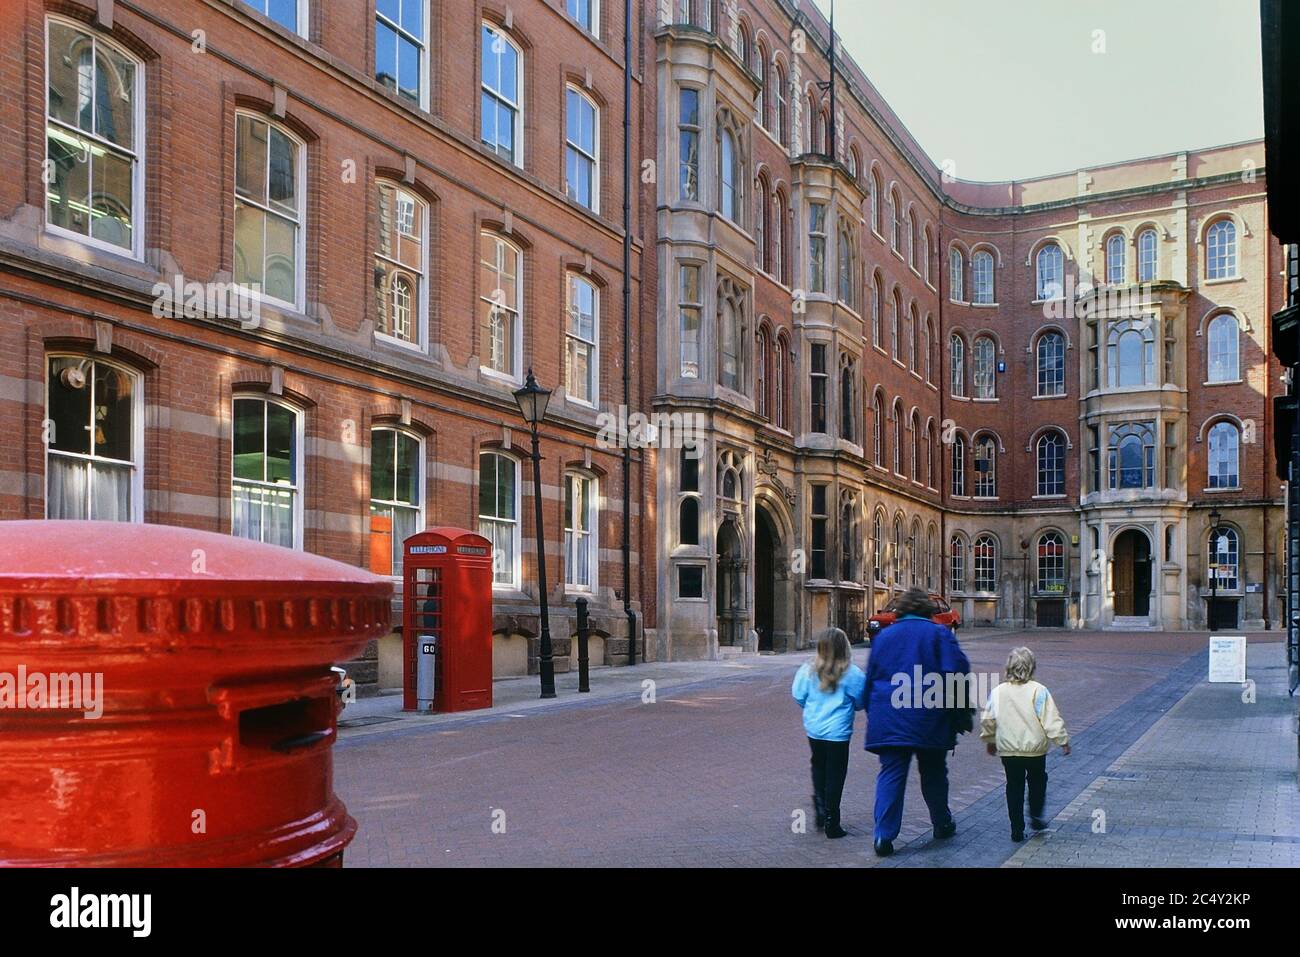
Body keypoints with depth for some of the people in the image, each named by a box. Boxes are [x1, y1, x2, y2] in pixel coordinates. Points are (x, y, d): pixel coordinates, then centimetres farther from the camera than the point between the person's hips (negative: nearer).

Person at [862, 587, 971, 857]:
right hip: (929, 721, -2)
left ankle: (884, 834, -7)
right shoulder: (939, 633, -2)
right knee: (933, 772, 15)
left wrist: (873, 714, 20)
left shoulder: (883, 636, 10)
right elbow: (958, 670, -10)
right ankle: (942, 824, 30)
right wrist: (956, 711, 2)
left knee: (890, 774, 1)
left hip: (888, 719, 2)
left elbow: (870, 679, 13)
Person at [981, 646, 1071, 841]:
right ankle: (1036, 816, 18)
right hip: (1035, 748, -2)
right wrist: (1063, 740, 0)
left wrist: (989, 740, 20)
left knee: (1014, 787, 10)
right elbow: (1052, 720, -12)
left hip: (1007, 750, 2)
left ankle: (1017, 829, 9)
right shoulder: (1038, 691, -12)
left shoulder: (997, 692, -2)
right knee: (1037, 781, 22)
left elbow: (987, 720, 5)